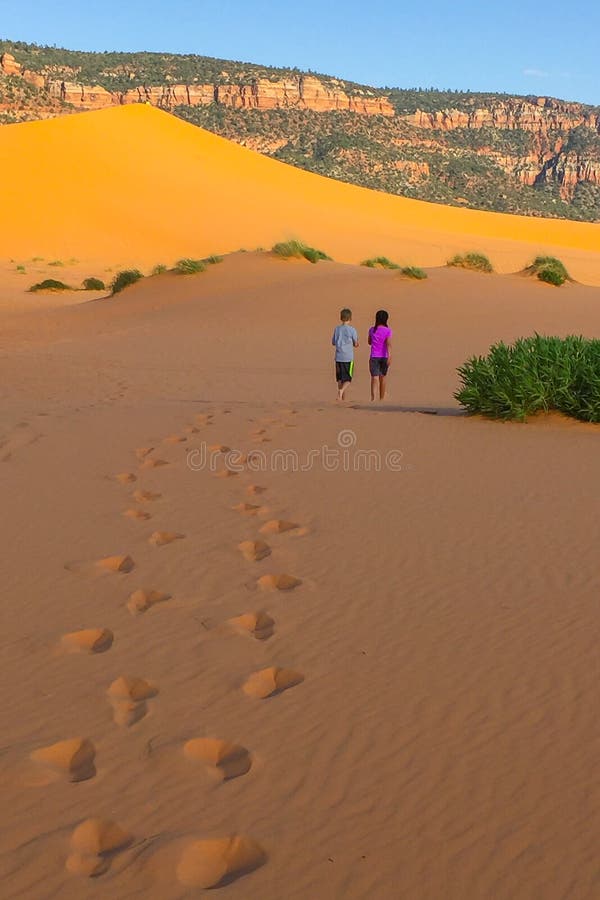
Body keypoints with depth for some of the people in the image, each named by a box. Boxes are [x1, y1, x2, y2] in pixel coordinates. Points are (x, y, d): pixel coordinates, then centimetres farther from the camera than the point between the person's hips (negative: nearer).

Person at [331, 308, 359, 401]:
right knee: (348, 379, 3)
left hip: (338, 357, 3)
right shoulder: (352, 330, -6)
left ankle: (341, 397, 11)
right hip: (348, 357, -3)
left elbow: (333, 342, 11)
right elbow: (355, 344, 0)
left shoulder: (337, 329, 4)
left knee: (340, 378, 11)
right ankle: (341, 390, -22)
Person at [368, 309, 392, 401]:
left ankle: (373, 399, -28)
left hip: (374, 357, 0)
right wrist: (389, 356, -23)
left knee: (374, 379, -8)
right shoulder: (388, 331, -6)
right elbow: (388, 344, -17)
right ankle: (381, 399, 28)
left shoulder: (372, 330, 1)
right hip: (384, 357, 0)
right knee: (382, 378, 16)